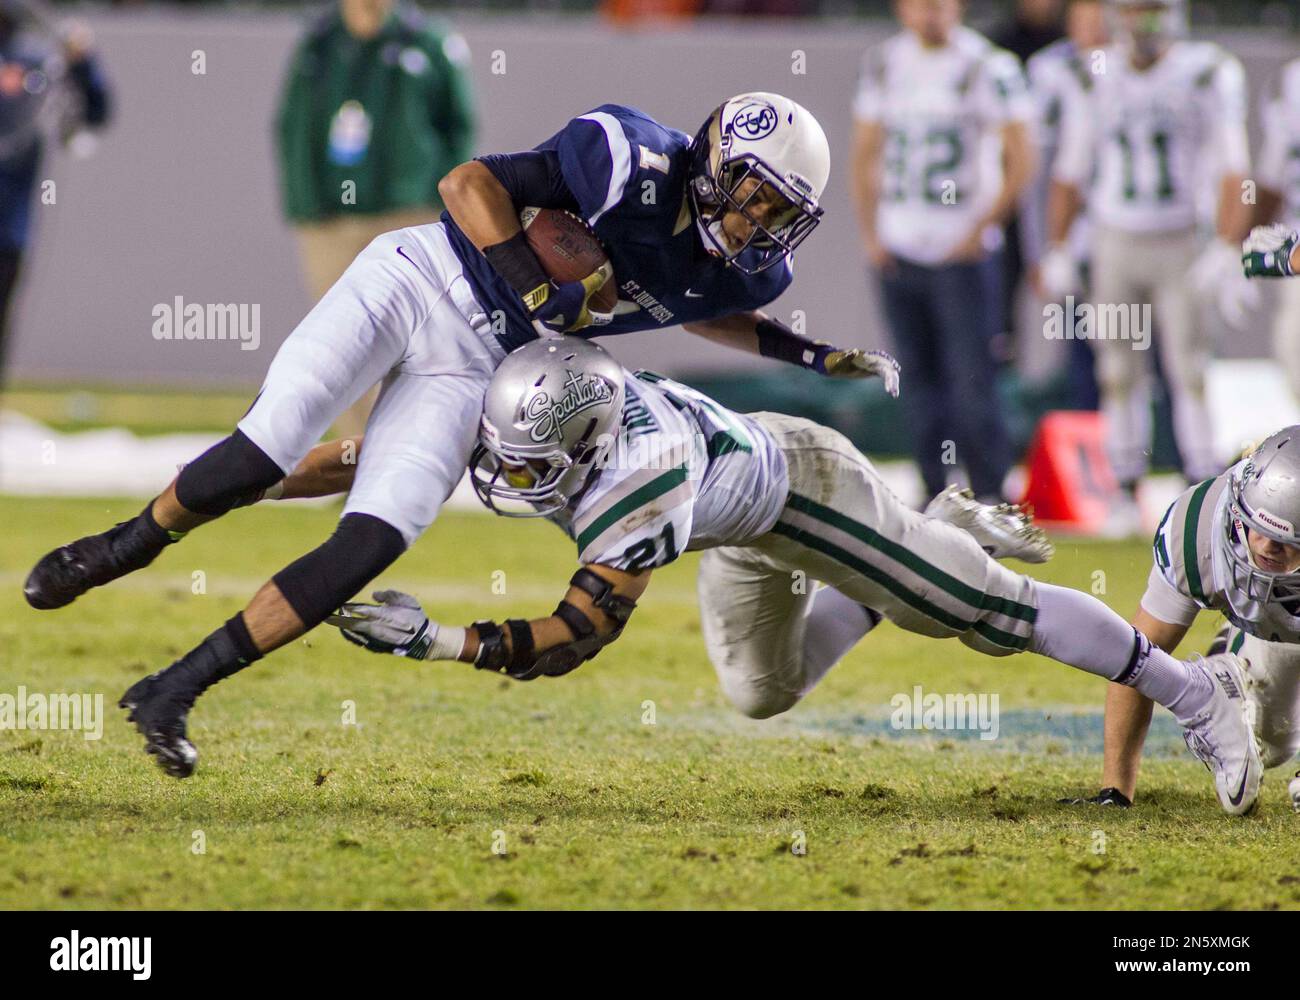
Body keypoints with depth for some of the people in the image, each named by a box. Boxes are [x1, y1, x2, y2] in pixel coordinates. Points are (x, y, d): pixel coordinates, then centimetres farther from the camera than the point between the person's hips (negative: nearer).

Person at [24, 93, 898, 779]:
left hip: (472, 367, 5)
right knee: (271, 448, -18)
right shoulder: (636, 165, -22)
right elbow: (468, 182, -21)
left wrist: (809, 353, 14)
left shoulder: (737, 267, -2)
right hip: (417, 279, -5)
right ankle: (126, 546, 14)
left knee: (374, 545, -12)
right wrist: (542, 295, -27)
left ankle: (174, 693, -4)